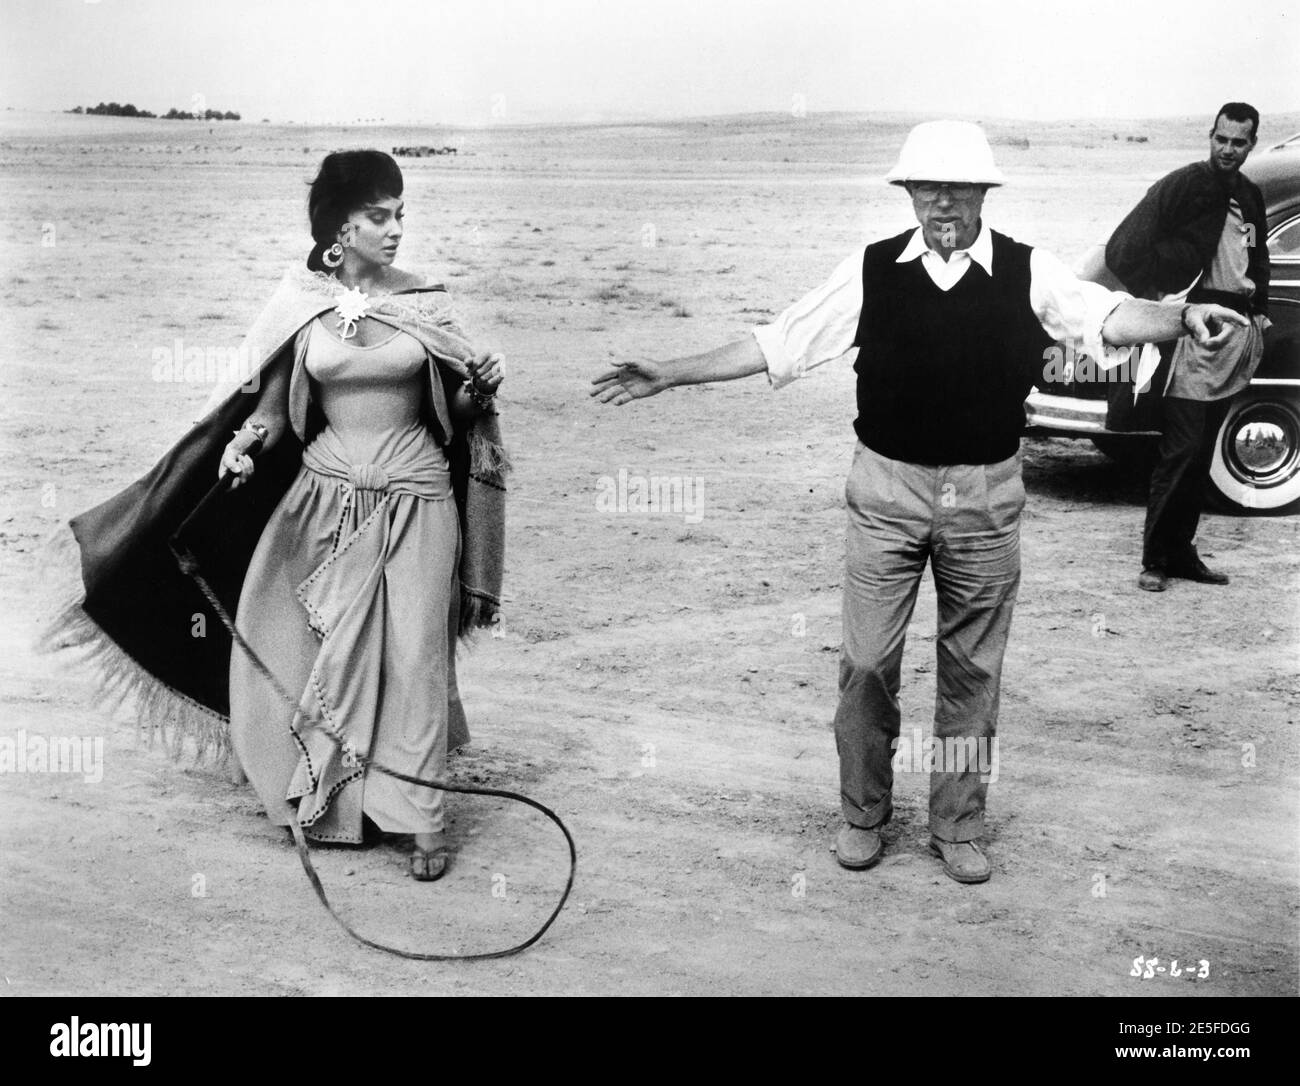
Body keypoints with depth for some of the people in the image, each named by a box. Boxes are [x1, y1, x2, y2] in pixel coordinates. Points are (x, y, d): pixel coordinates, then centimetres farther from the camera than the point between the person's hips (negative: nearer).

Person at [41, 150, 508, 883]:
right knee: (325, 653, 7)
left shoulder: (425, 302, -1)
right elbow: (274, 401, 3)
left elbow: (455, 409, 7)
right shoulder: (302, 302, -2)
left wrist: (482, 386, -14)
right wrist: (245, 440, -17)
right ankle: (332, 798, 25)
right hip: (326, 498, 1)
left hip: (413, 500, -1)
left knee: (412, 654, -2)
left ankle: (422, 819, 7)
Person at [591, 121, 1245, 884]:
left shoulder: (1028, 272, -2)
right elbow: (775, 344, -1)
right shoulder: (872, 271, -1)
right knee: (867, 663, 6)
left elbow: (1105, 313, -16)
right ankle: (863, 814, 27)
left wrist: (1181, 318, -36)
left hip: (987, 495, 0)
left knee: (973, 670, 11)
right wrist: (668, 377, -5)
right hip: (887, 488, 0)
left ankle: (958, 826, 27)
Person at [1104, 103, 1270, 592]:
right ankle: (1154, 559, 1)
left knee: (1200, 456, 10)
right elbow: (1125, 249, -14)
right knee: (1181, 451, -8)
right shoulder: (1184, 185, -7)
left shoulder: (1250, 196, 16)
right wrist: (1157, 295, -14)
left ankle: (1181, 552, 17)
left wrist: (1259, 311, 17)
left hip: (1237, 333, 7)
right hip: (1193, 330, -7)